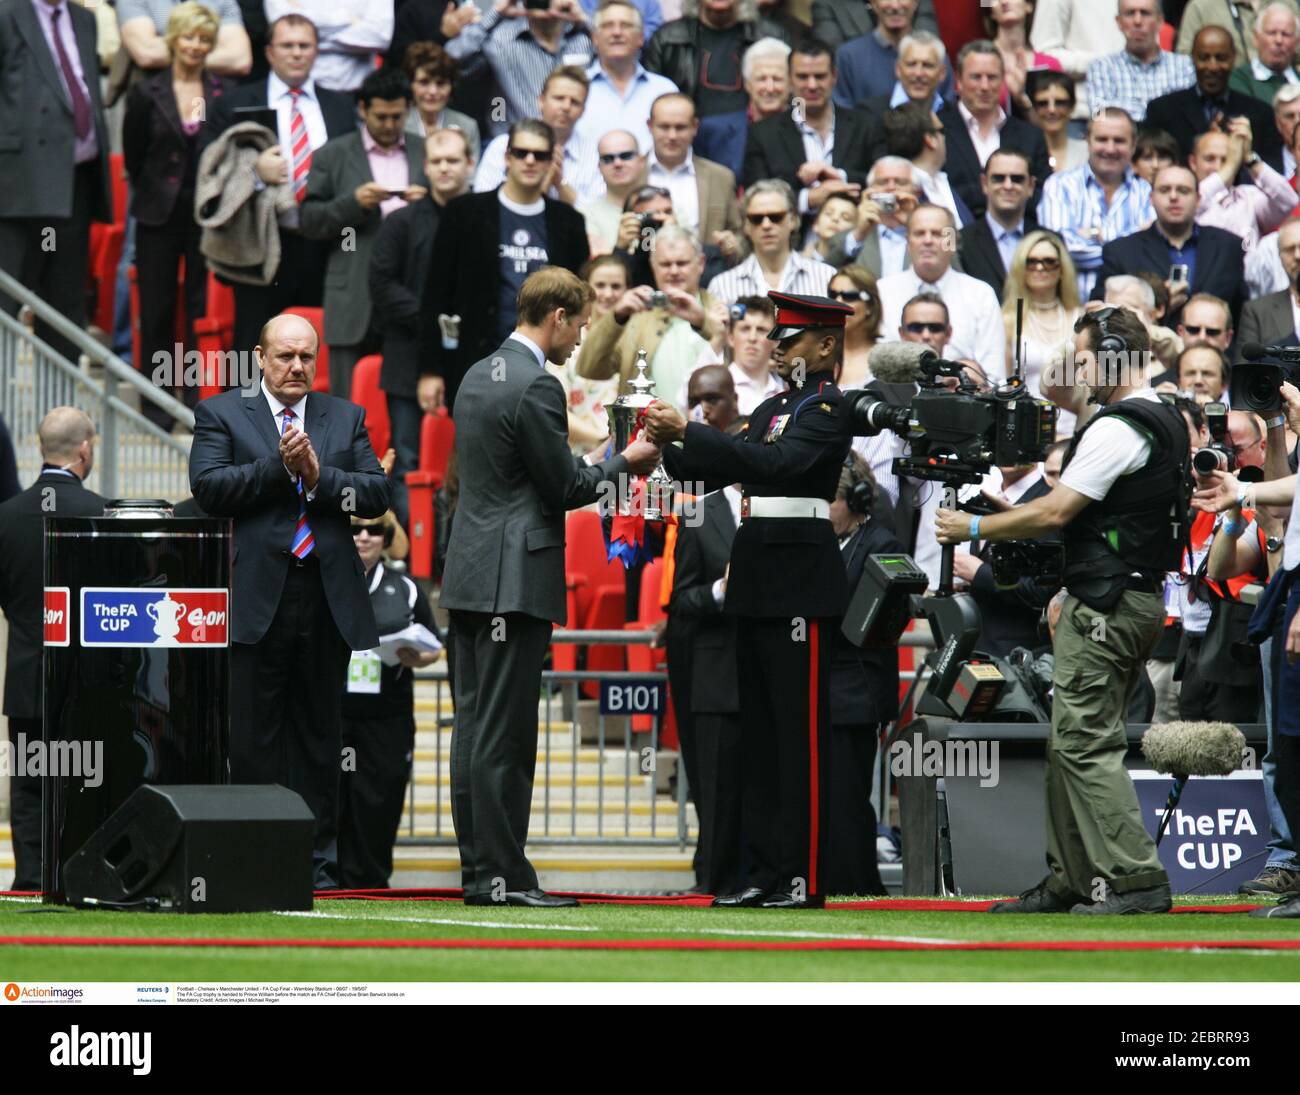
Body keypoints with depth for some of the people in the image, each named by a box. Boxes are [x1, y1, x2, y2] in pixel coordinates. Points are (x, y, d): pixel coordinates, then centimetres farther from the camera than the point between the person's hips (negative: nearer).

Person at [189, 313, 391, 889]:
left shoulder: (346, 418, 14)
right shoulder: (222, 414, 6)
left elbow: (377, 493, 5)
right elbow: (208, 487, -8)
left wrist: (320, 477, -10)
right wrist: (277, 467, -15)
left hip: (329, 597, 3)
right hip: (257, 597, -3)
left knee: (320, 731, 5)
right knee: (255, 734, 0)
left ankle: (318, 856, 8)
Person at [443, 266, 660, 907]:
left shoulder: (478, 375, 14)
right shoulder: (536, 386, -15)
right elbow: (565, 487, -13)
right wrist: (625, 464, 3)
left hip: (469, 576, 9)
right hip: (514, 581, -9)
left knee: (474, 727, 9)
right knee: (503, 734, -7)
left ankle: (478, 870, 11)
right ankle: (501, 875, -6)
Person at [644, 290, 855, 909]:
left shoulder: (829, 409, -8)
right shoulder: (773, 408, 19)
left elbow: (778, 463, -23)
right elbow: (720, 471, 17)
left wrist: (687, 432, -24)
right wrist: (669, 449, 0)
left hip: (800, 583, -9)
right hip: (757, 581, 9)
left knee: (800, 732, -7)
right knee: (759, 733, 9)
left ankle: (804, 879, -6)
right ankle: (762, 874, 12)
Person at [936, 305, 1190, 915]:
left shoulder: (1117, 429, -16)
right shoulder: (1167, 422, 16)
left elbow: (1054, 513, -18)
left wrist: (974, 528, -6)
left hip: (1105, 605, -10)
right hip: (1143, 597, 10)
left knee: (1086, 743, -10)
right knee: (1071, 743, 14)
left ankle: (1136, 880, -14)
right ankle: (1071, 881, 17)